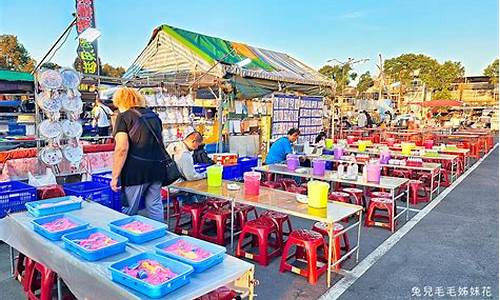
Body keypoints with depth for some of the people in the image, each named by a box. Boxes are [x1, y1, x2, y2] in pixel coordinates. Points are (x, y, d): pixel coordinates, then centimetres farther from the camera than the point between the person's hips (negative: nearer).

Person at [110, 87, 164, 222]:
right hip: (157, 168, 6)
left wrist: (114, 177, -10)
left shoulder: (124, 117, -5)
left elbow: (122, 148, -15)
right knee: (155, 206, 13)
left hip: (137, 170, -6)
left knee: (130, 211, 6)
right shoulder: (153, 115, 15)